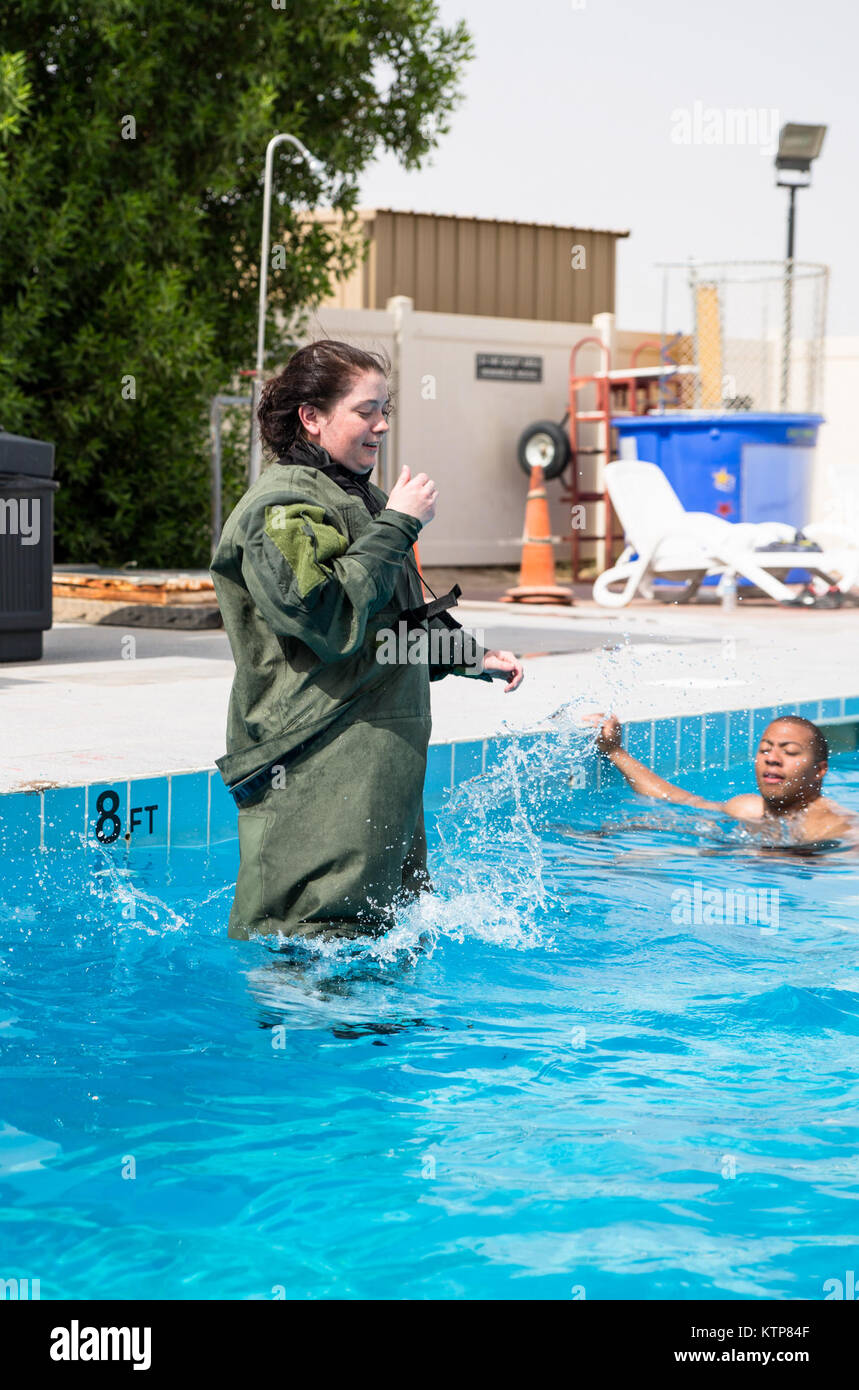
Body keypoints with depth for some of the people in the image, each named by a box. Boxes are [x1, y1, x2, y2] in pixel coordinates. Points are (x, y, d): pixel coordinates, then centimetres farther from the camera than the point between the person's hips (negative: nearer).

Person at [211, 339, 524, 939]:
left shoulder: (359, 496, 20)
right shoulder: (282, 507, -12)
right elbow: (330, 616, -25)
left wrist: (470, 656, 19)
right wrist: (399, 525, -18)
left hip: (382, 763, 10)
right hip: (319, 768, -10)